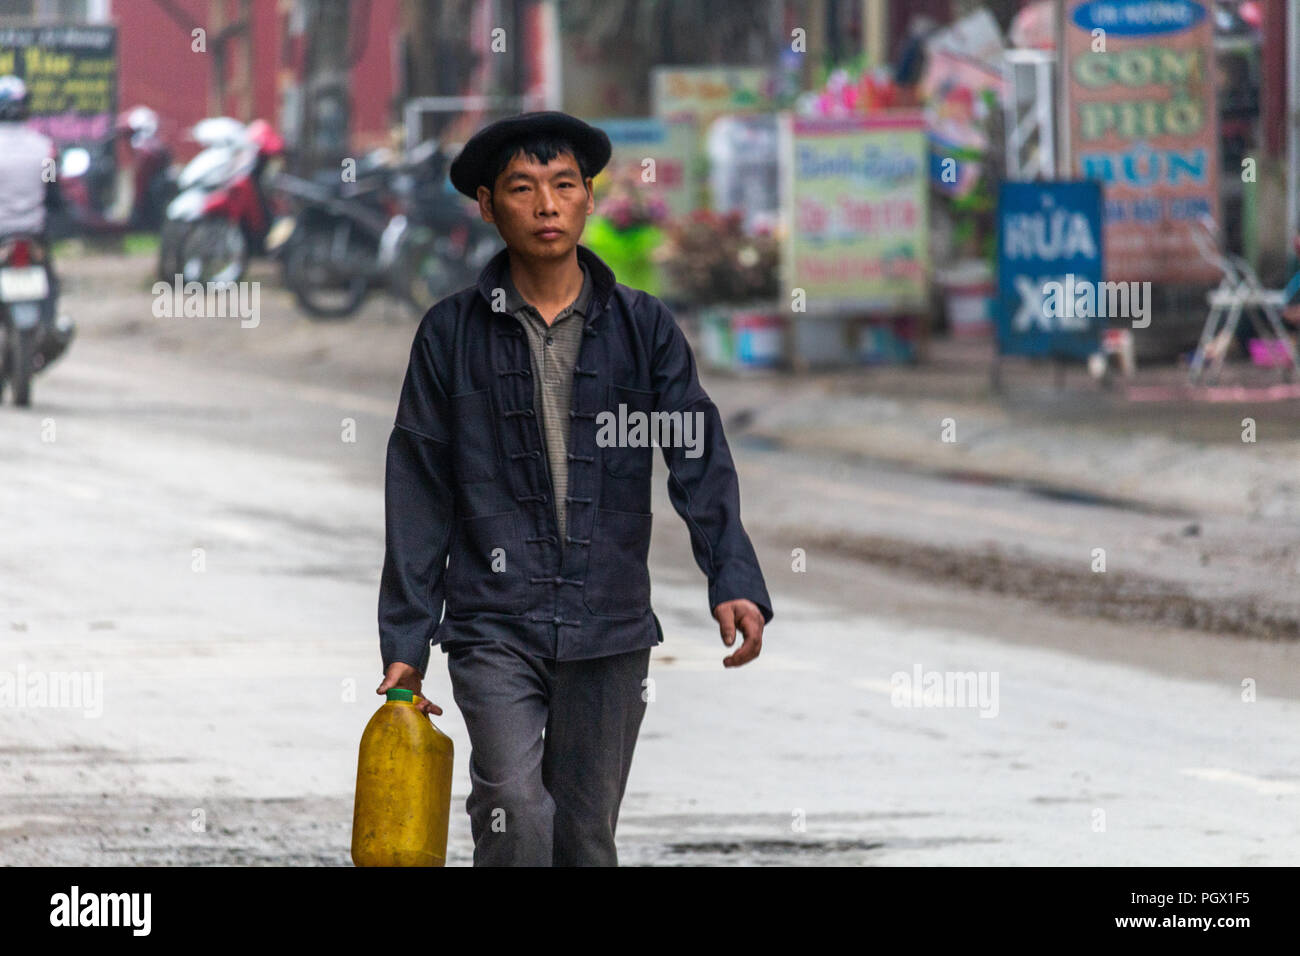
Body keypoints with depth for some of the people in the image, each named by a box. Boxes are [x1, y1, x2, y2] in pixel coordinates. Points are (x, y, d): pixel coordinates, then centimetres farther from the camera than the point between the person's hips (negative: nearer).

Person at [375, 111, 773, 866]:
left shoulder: (644, 328, 7)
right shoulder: (452, 334, 4)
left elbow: (700, 458, -2)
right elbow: (419, 493, 6)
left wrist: (735, 581, -18)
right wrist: (405, 642, 2)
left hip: (608, 629, 2)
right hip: (494, 623, -2)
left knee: (588, 837, 6)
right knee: (516, 810, -20)